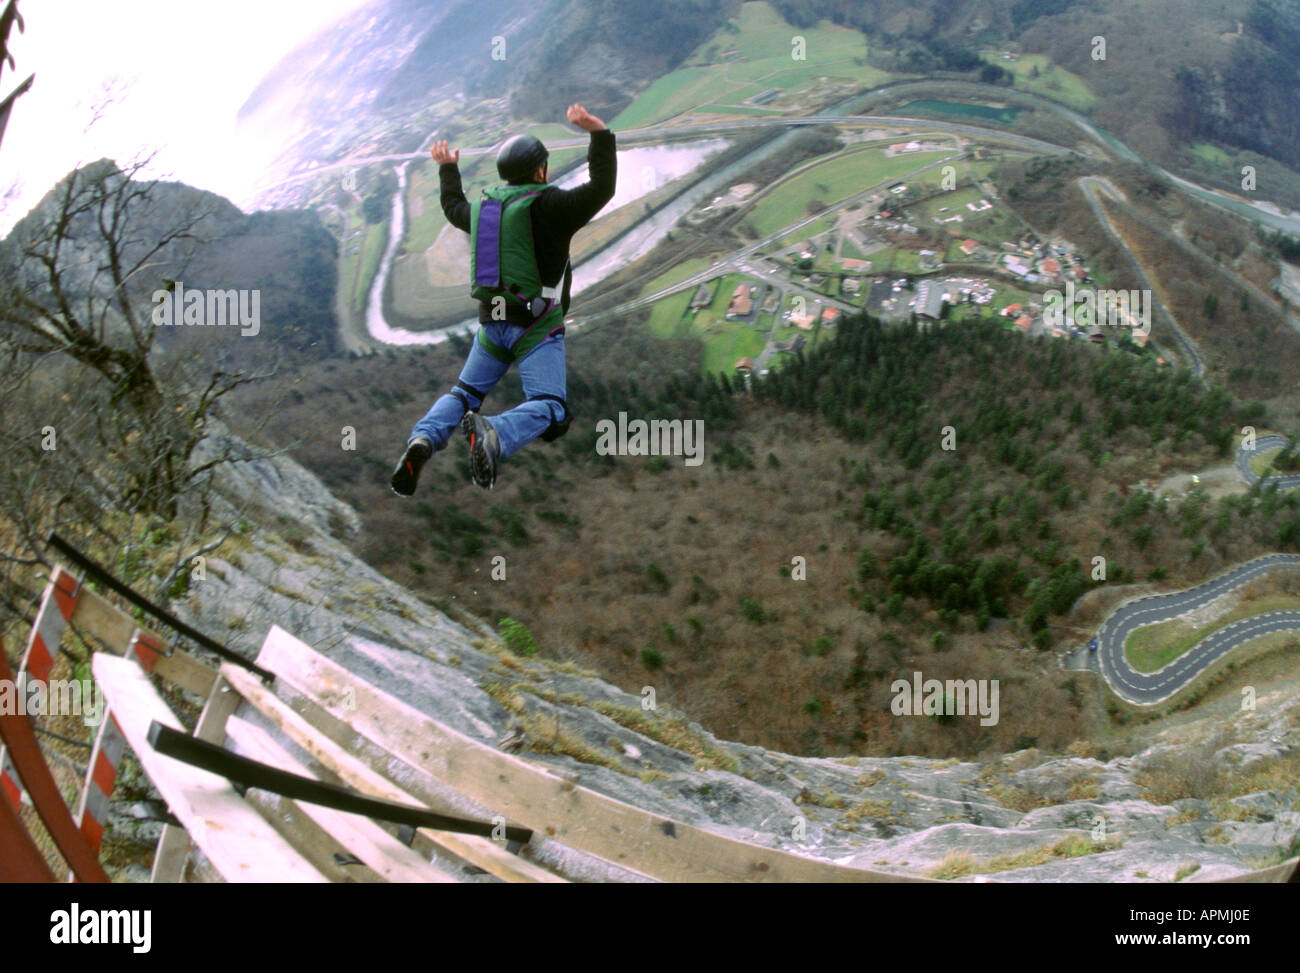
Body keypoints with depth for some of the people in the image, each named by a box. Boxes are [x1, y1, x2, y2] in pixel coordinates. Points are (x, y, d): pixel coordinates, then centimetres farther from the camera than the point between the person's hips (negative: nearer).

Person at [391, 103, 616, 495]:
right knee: (548, 410, -14)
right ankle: (495, 436, -45)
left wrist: (447, 170, 50)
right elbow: (601, 190, -16)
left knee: (464, 393, 18)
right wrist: (599, 134, -21)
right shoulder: (548, 206, -8)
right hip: (536, 328, -6)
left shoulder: (484, 205, 12)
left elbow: (455, 209, 34)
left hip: (492, 325, 6)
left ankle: (423, 440, -12)